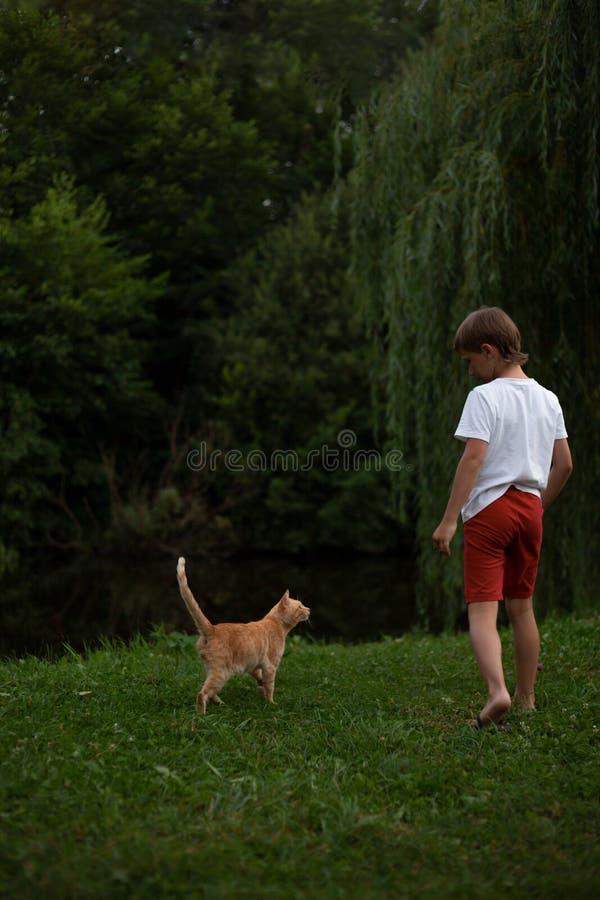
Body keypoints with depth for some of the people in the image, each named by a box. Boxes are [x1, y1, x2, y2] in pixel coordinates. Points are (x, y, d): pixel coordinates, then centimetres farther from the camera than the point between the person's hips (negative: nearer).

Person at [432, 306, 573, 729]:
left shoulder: (485, 396, -10)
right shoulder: (547, 398, 11)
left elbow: (473, 458, -18)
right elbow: (564, 464, 12)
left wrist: (448, 520, -18)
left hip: (489, 508, -6)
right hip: (530, 507, 6)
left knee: (482, 610, -9)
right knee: (522, 606, 16)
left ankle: (497, 691, -30)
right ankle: (526, 699, 22)